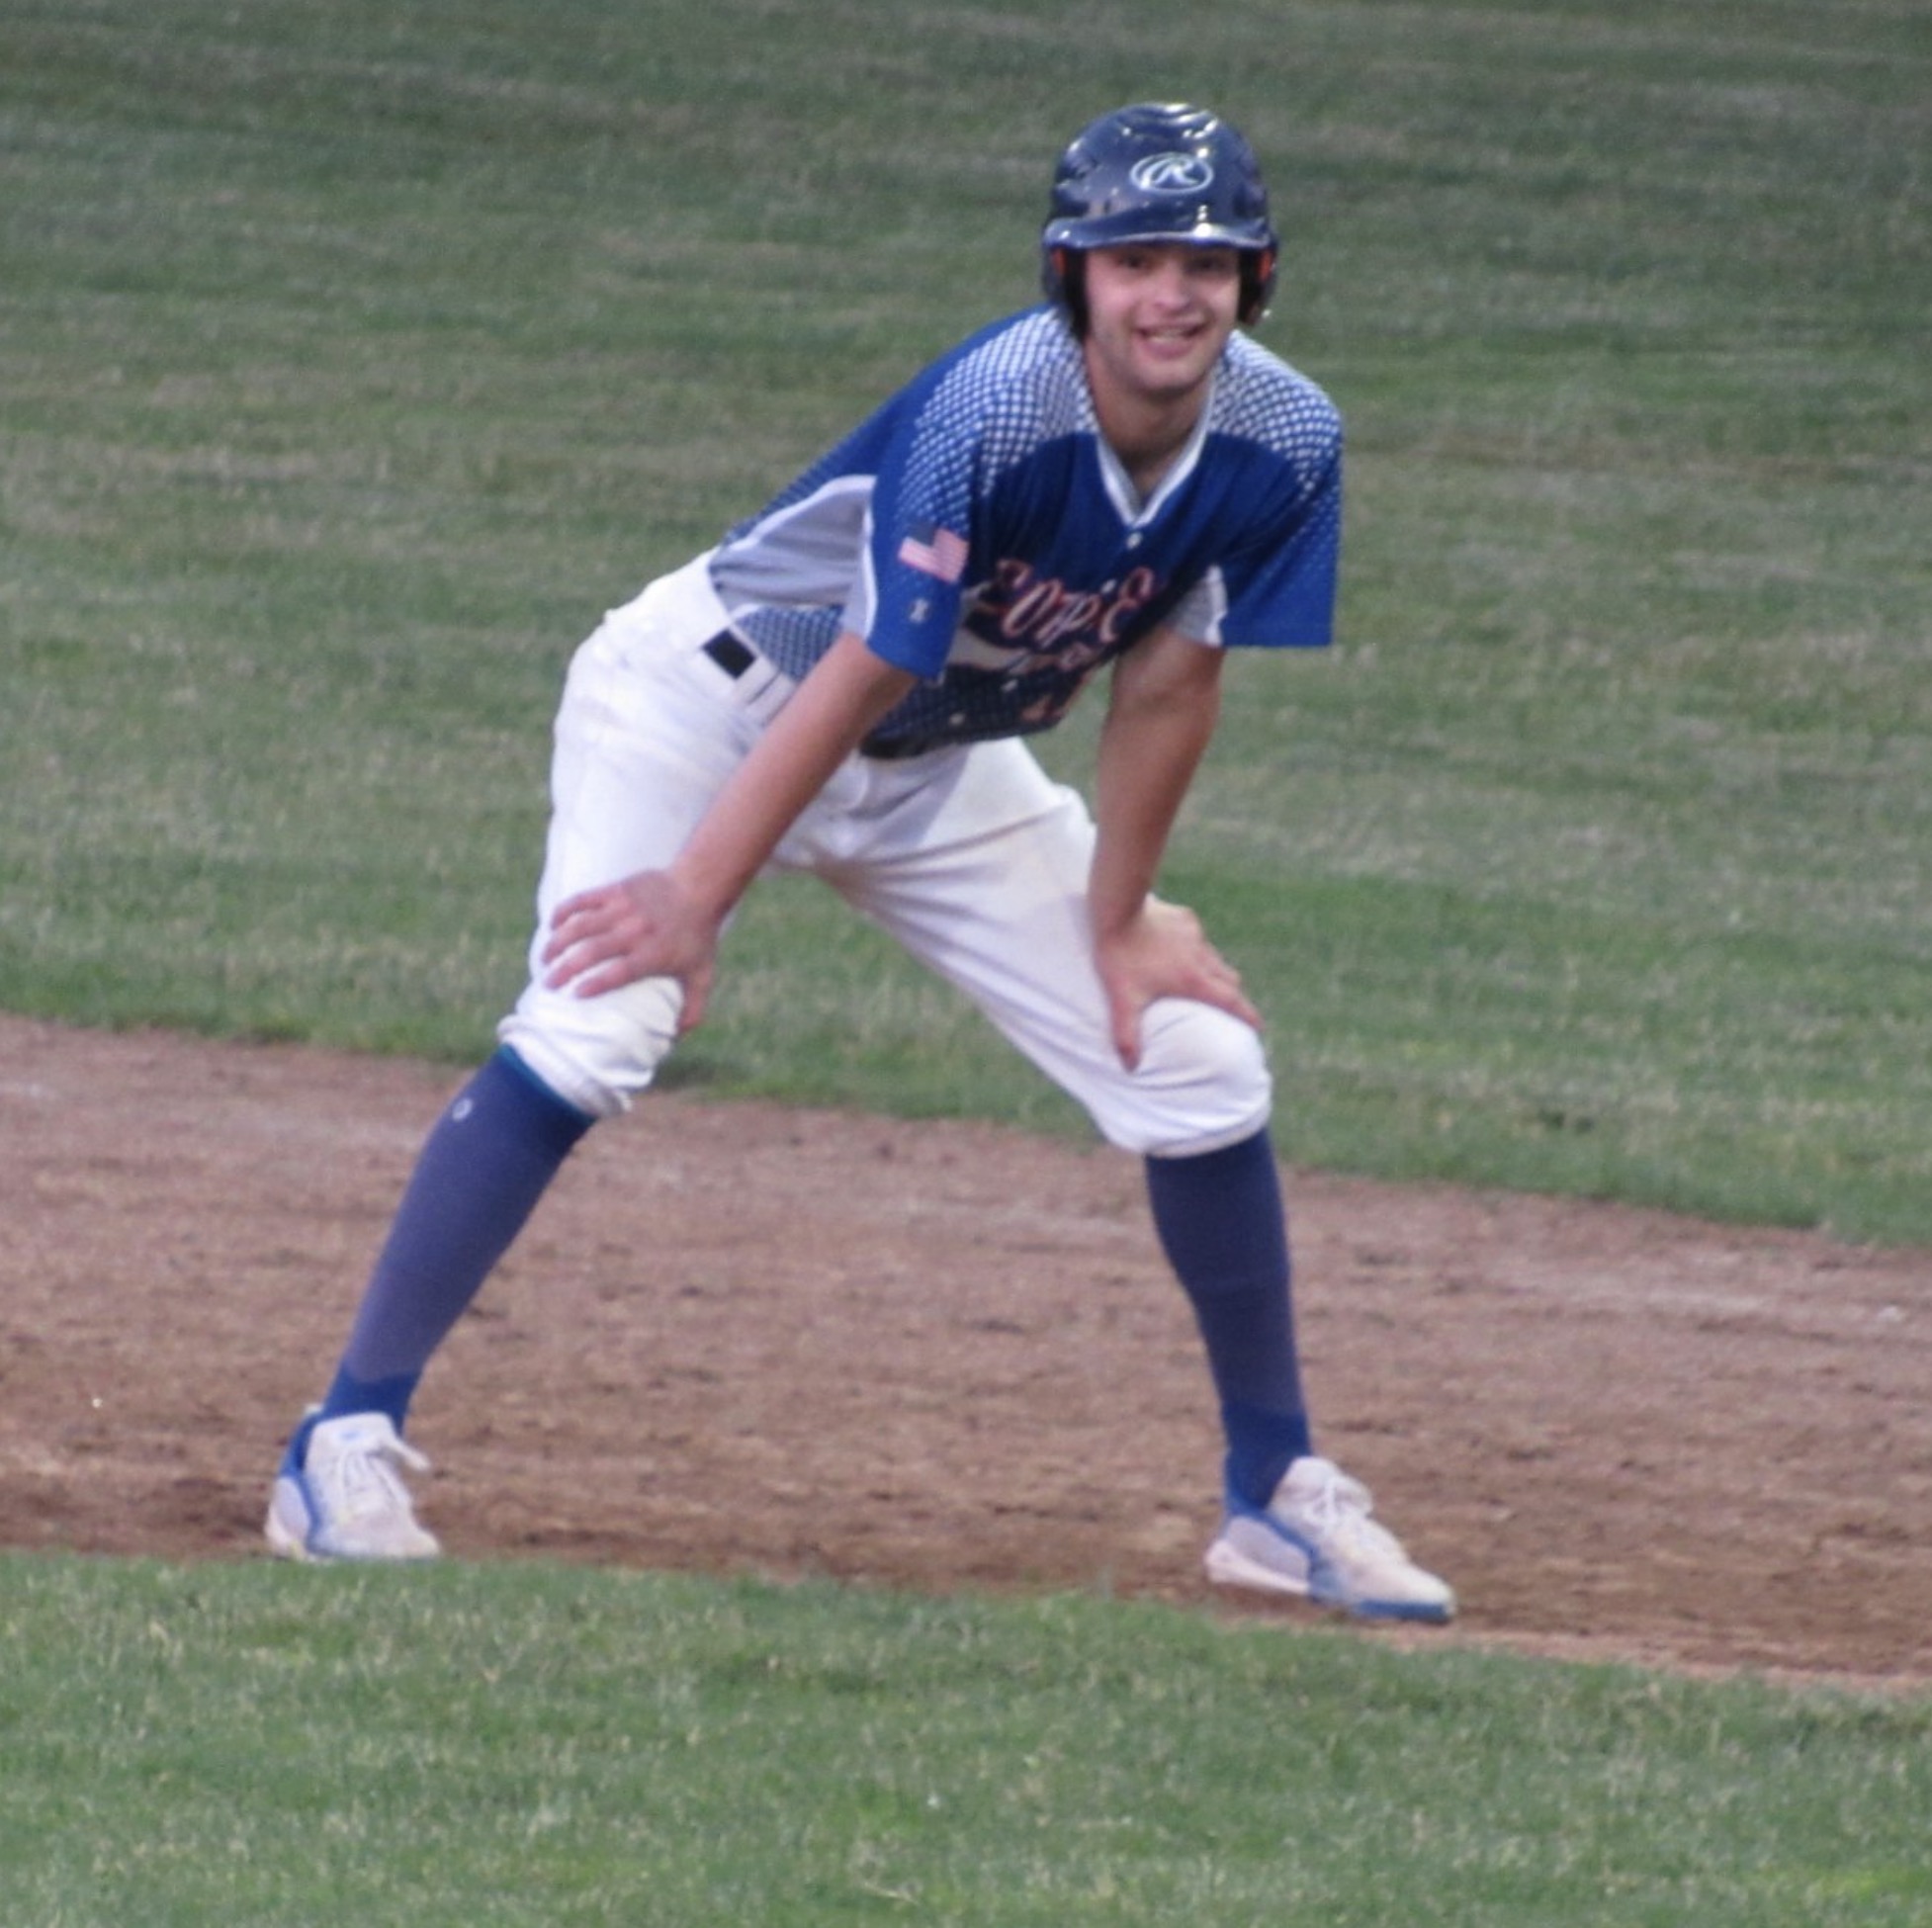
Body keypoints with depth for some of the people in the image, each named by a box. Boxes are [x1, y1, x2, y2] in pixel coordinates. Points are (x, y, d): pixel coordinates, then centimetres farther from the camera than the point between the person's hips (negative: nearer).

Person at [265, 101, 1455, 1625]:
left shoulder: (1283, 443, -15)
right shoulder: (995, 410, -32)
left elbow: (1169, 684, -5)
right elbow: (862, 675, -31)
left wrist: (1118, 926, -3)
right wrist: (698, 901, -28)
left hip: (948, 766, 7)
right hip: (717, 699, -6)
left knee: (1198, 1061, 3)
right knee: (591, 1031, -26)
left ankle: (1277, 1491, 18)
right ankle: (348, 1445, -24)